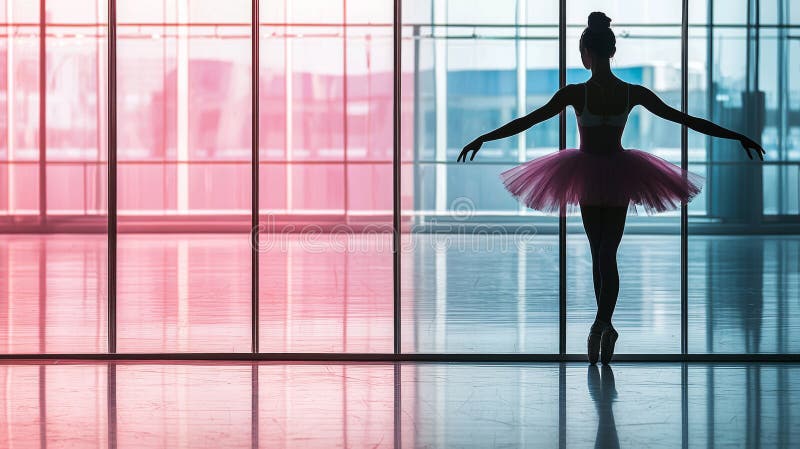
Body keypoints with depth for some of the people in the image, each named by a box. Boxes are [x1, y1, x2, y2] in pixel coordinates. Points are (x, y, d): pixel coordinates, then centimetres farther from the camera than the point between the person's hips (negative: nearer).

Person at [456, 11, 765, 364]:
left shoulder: (575, 93, -17)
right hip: (621, 177, 1)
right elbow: (685, 119, -6)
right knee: (608, 254, 2)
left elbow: (527, 121, -15)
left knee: (598, 253, 14)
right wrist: (739, 137, 0)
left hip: (587, 176, -1)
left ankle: (603, 326, 16)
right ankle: (602, 323, -17)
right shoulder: (633, 93, -9)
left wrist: (482, 139, -8)